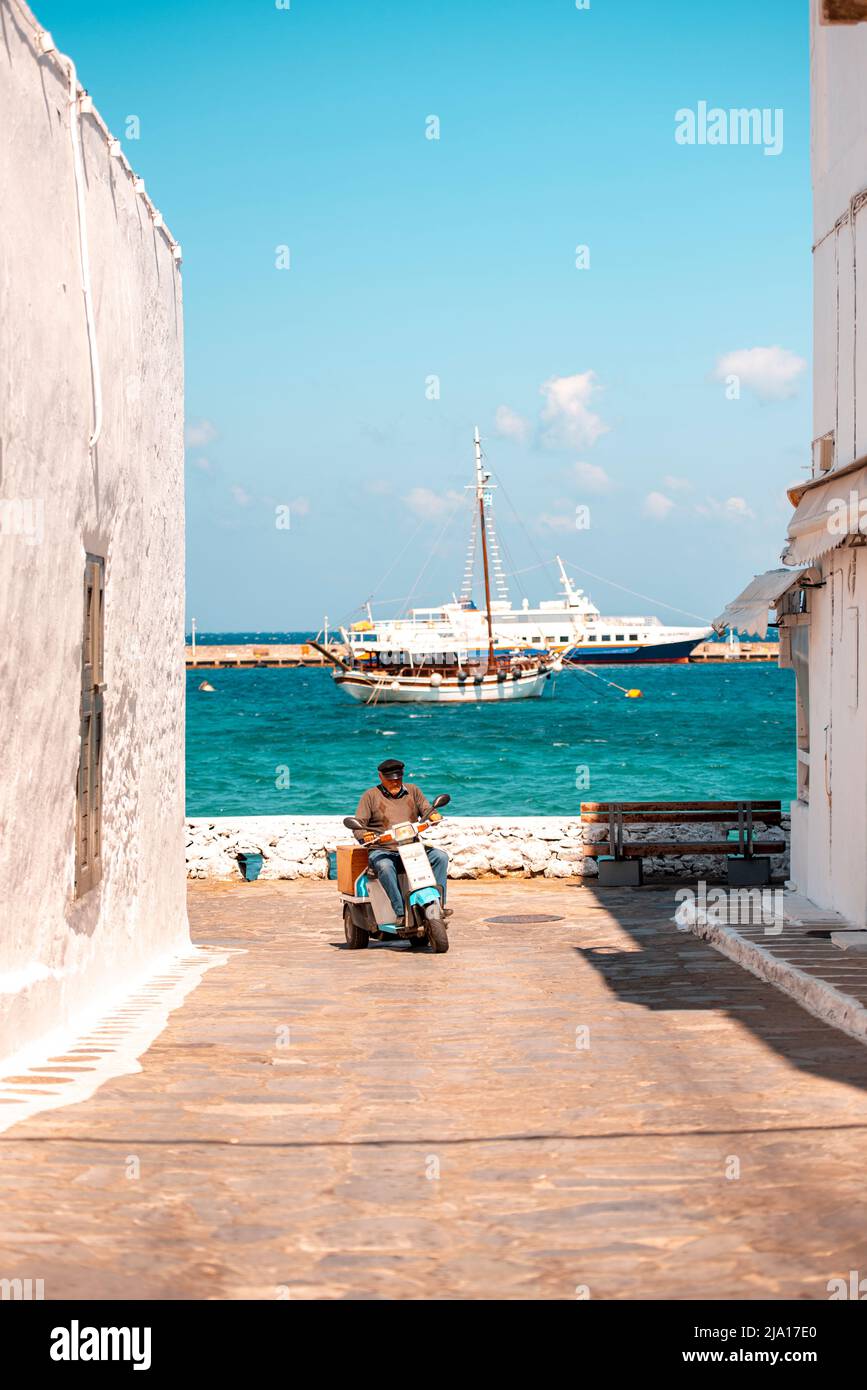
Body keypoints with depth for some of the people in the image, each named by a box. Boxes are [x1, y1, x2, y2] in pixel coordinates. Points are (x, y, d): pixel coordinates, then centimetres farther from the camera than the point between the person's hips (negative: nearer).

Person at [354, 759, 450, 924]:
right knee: (385, 866, -38)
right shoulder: (371, 795, 9)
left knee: (441, 856, -21)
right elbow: (358, 825, 3)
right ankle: (401, 913, -41)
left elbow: (426, 809, 13)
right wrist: (365, 835, -20)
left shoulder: (412, 790, 19)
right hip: (382, 850, -3)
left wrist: (434, 816, -12)